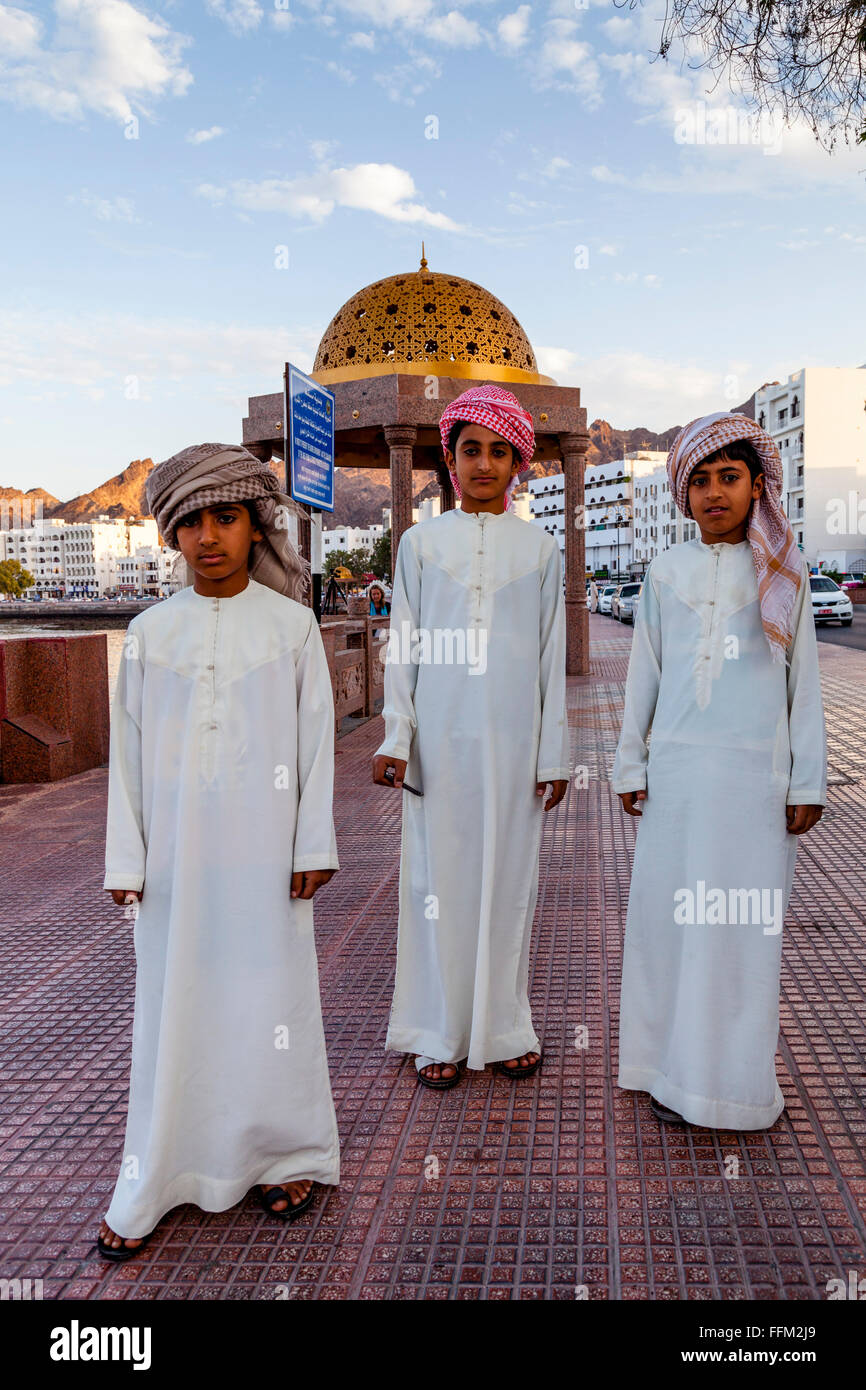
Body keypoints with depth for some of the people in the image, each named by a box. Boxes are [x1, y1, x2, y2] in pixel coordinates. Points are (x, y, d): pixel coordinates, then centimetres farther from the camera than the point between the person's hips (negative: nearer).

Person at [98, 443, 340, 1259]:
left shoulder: (291, 625, -2)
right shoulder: (149, 634, 2)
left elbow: (315, 742, 0)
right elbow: (128, 753, 5)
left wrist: (314, 846, -1)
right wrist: (126, 860, 4)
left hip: (262, 854, -1)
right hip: (176, 856, 2)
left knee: (270, 993, 8)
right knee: (170, 1004, 8)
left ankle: (287, 1155, 28)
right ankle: (149, 1189, 23)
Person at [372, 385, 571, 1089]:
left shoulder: (539, 547, 7)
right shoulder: (421, 542, 6)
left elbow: (552, 655, 6)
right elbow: (403, 646, 5)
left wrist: (554, 752, 3)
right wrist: (397, 735, -4)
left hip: (513, 738, 1)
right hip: (440, 735, 0)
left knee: (508, 873, 6)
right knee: (440, 874, 3)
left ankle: (505, 1027, 21)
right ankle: (442, 1035, 16)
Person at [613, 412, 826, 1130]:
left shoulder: (784, 573, 4)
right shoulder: (667, 572, 8)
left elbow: (803, 682, 5)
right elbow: (644, 674, 11)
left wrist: (808, 781, 1)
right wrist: (630, 763, 9)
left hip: (756, 774, -1)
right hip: (677, 772, 2)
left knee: (748, 923, 1)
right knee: (671, 915, 4)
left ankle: (739, 1078, 16)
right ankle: (676, 1070, 18)